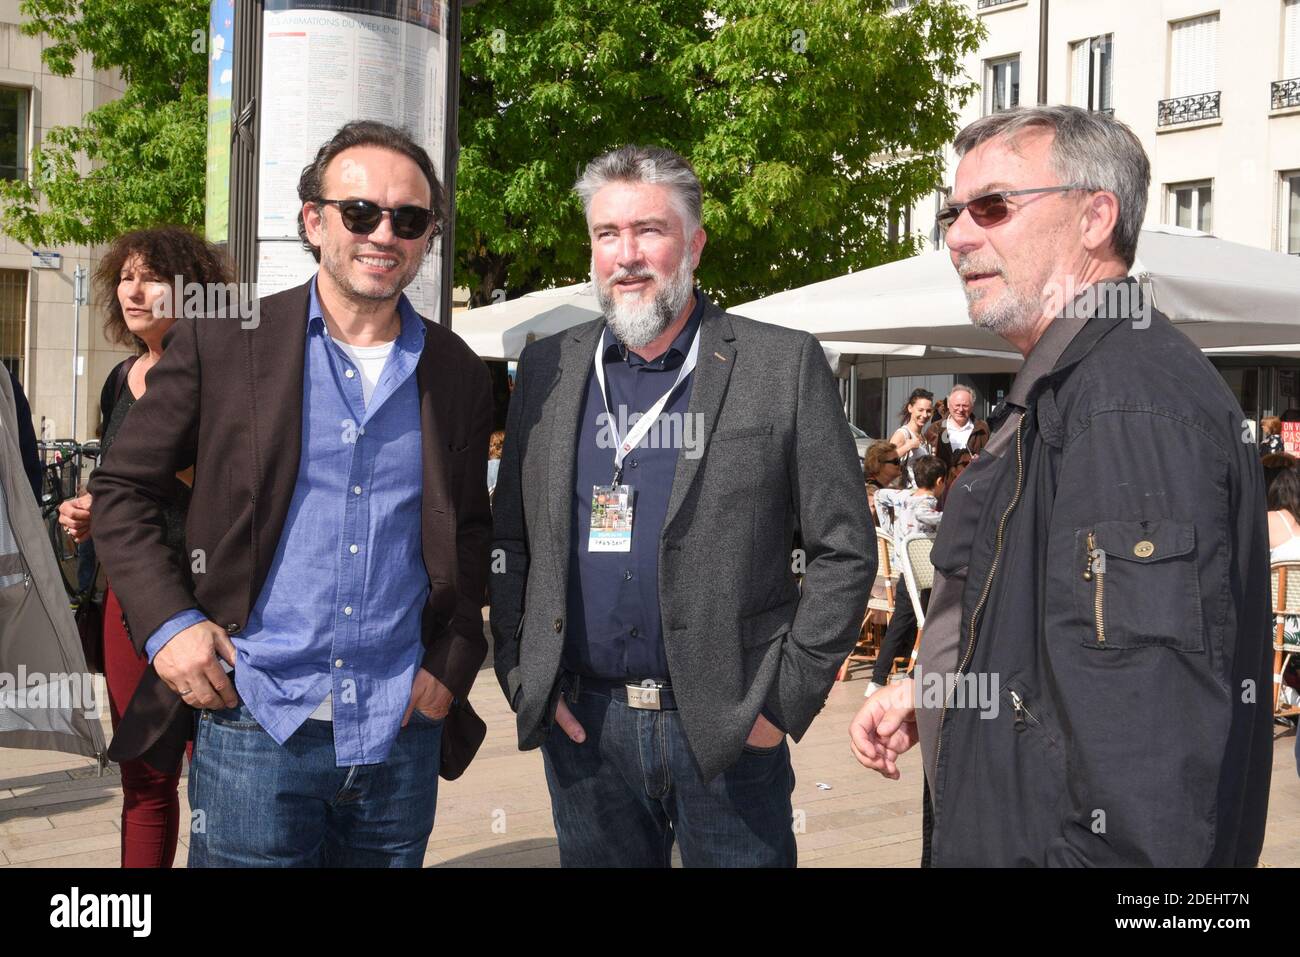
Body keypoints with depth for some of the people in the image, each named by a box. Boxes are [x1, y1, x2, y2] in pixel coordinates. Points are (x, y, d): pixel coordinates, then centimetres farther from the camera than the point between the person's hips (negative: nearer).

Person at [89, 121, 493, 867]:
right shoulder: (220, 343, -1)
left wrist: (454, 661, 4)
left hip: (401, 737, 2)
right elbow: (122, 490, 4)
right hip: (253, 727, -2)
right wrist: (166, 623, -7)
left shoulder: (461, 377, 6)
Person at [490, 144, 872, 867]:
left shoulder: (785, 365, -3)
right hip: (582, 726, 3)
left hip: (731, 730, -3)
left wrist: (784, 697, -7)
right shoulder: (549, 369, 8)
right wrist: (521, 675, 3)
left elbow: (844, 550, -3)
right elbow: (511, 541, 13)